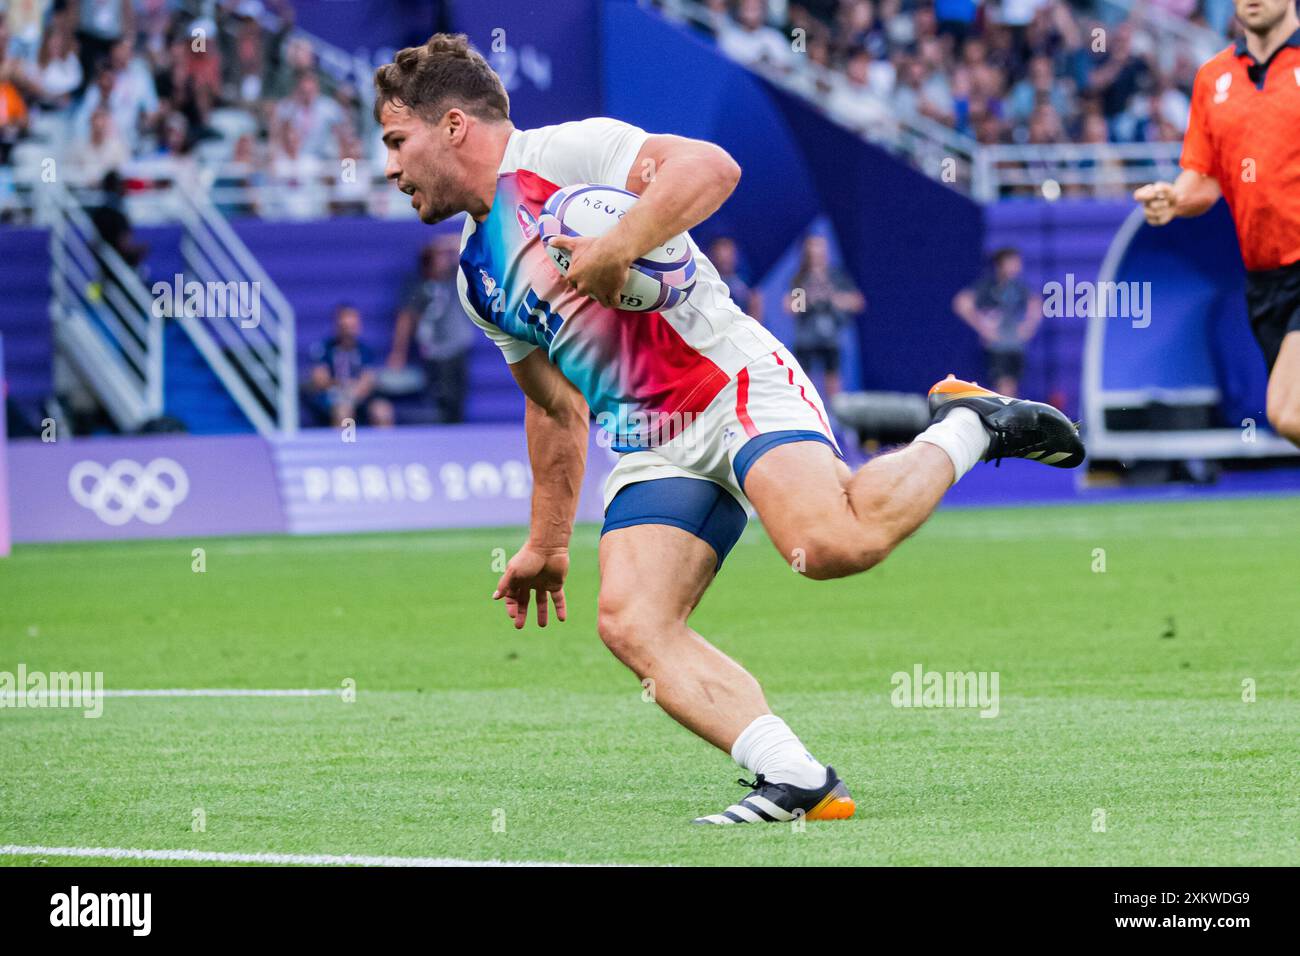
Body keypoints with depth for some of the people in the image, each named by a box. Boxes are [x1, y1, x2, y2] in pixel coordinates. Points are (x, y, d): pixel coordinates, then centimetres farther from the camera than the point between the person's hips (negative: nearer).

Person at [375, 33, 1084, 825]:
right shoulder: (478, 277, 22)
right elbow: (556, 407, 32)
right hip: (650, 449, 8)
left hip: (734, 382, -8)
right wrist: (548, 543, 33)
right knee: (632, 624, -16)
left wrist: (616, 249, -26)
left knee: (833, 544, -31)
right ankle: (798, 783, -20)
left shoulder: (565, 152, -3)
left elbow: (711, 168, -18)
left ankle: (969, 427, -4)